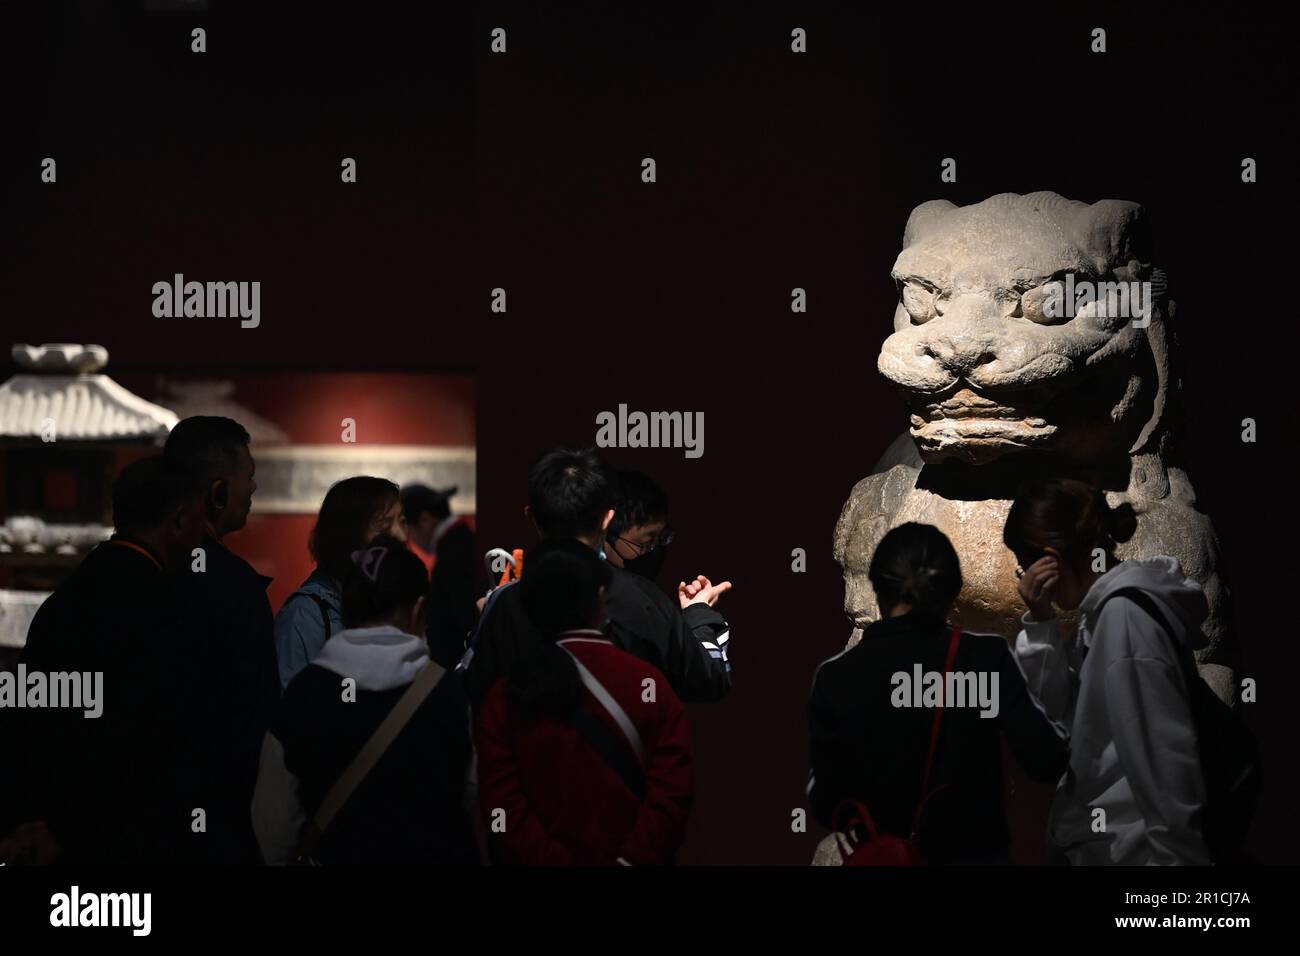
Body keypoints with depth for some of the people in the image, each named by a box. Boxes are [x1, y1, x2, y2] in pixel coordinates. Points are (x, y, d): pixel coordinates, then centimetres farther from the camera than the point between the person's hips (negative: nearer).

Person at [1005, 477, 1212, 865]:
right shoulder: (1101, 609, 12)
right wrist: (1040, 623, -1)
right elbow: (1059, 711, 10)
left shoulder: (1125, 613, -17)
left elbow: (1162, 751, -20)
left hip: (1131, 849, -9)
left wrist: (1174, 855, -19)